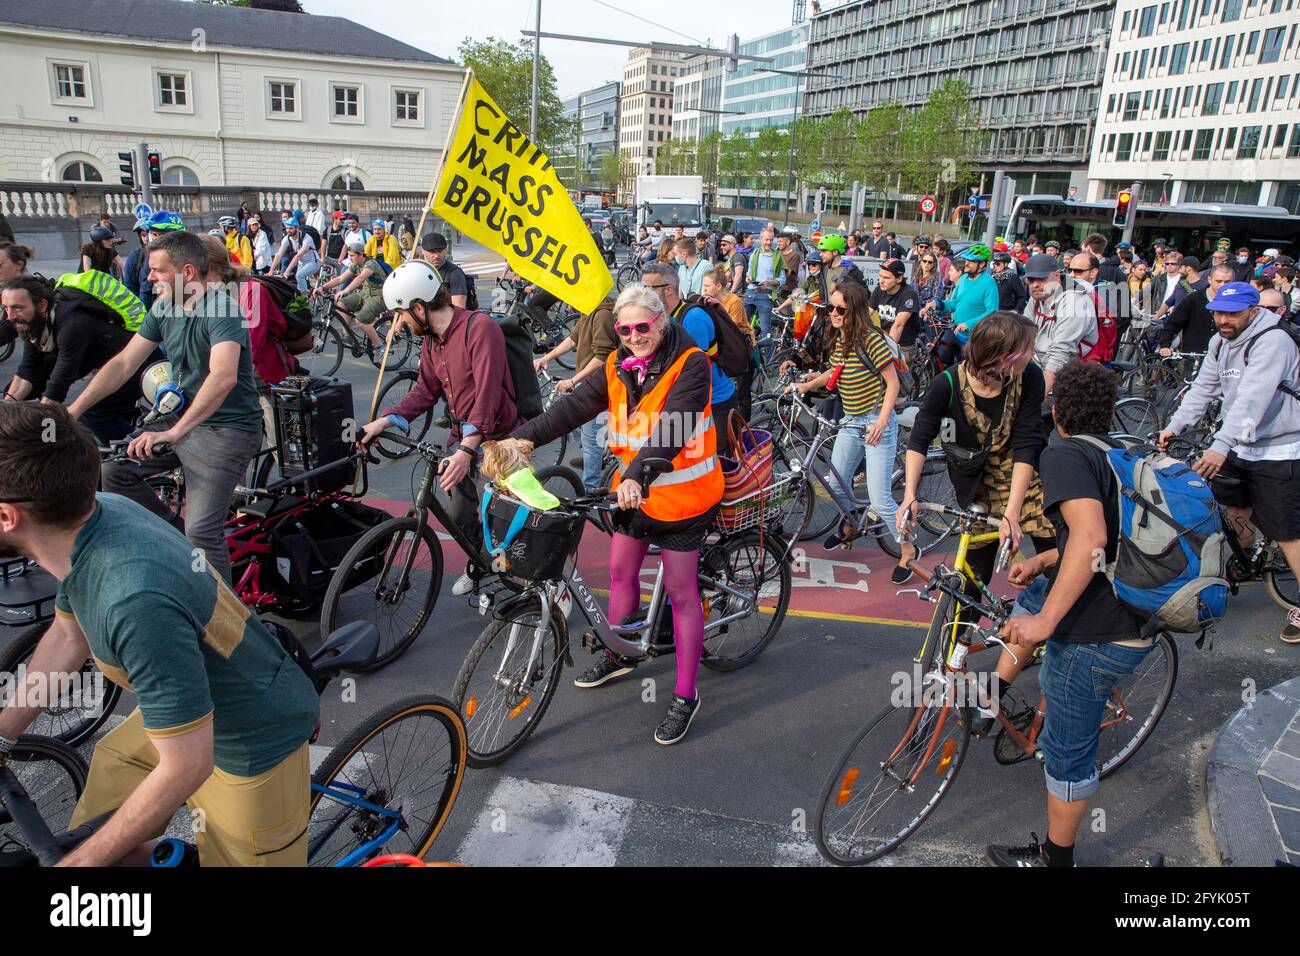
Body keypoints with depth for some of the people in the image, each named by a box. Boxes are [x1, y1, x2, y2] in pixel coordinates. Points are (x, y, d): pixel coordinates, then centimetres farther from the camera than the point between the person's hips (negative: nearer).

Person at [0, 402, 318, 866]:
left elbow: (187, 766, -29)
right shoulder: (97, 513, -12)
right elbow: (67, 637, 9)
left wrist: (82, 860, -16)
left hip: (255, 743, -8)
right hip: (185, 711, 8)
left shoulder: (136, 602, -39)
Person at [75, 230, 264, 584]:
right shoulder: (164, 309, 6)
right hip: (183, 418, 9)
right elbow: (123, 363, 7)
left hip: (228, 428, -9)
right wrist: (74, 410, 0)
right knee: (112, 470, 1)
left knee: (202, 532, -18)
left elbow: (223, 377, -36)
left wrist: (175, 432, -44)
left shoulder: (221, 311, -20)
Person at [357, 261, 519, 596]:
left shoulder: (481, 329, -22)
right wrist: (386, 420, -5)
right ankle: (480, 562, 38)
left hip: (496, 437, -8)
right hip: (463, 436, 8)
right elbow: (425, 390, 9)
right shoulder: (430, 341, 5)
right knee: (458, 515, 13)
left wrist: (467, 449, -37)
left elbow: (487, 393, -30)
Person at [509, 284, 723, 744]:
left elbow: (671, 428, -32)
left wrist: (638, 474, -47)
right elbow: (574, 408, -8)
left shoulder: (690, 364, -18)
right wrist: (522, 438, -20)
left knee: (681, 592, 1)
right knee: (621, 571, 19)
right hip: (632, 488, 7)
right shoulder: (618, 365, 1)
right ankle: (618, 654, 43)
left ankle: (685, 696, 15)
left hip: (680, 491, -6)